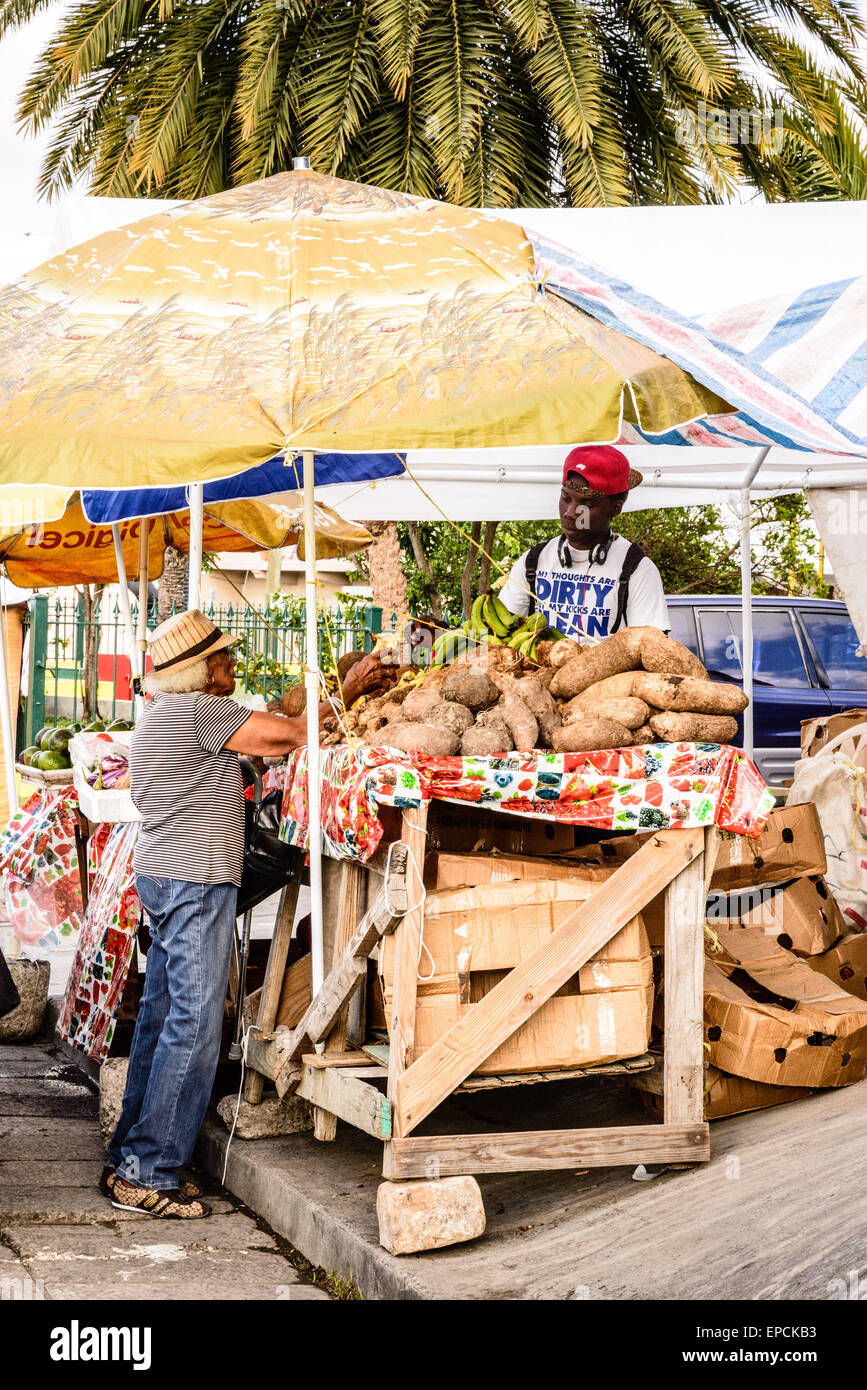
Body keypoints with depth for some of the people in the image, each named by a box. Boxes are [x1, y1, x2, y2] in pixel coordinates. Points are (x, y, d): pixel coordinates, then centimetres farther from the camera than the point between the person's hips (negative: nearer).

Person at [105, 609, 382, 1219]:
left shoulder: (162, 713, 18)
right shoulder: (199, 712, -14)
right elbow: (288, 735, -14)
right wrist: (347, 692, -2)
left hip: (163, 877, 11)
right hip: (195, 883, -11)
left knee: (161, 1018, 13)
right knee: (195, 1026, -8)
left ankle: (132, 1158, 19)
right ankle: (147, 1174, -5)